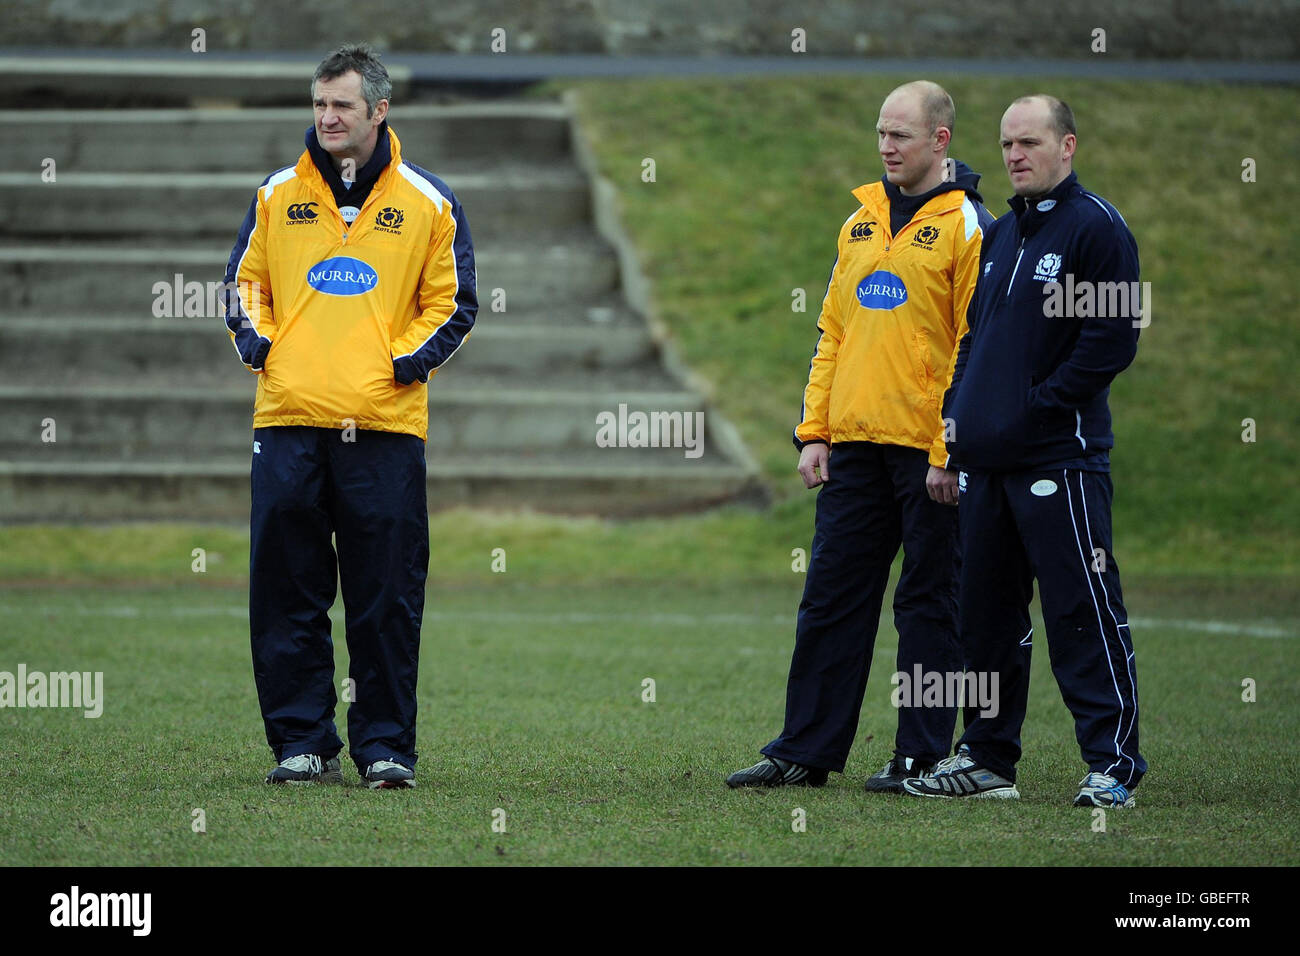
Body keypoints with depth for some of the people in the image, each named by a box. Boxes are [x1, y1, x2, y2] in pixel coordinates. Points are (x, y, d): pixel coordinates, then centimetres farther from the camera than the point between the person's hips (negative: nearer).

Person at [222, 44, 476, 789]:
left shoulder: (426, 202, 6)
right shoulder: (278, 196, 11)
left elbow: (453, 302, 10)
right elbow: (245, 281, 20)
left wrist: (411, 359, -5)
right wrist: (256, 342, 2)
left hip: (385, 426, -2)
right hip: (288, 420, 2)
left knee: (387, 600, -2)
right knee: (287, 594, 2)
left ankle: (385, 746, 5)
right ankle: (302, 743, 9)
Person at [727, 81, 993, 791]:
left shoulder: (966, 225, -6)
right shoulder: (862, 220, 15)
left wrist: (950, 452, -16)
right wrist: (814, 431, 10)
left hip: (927, 452, -6)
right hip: (853, 442, 6)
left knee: (928, 605, 1)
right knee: (831, 598, 7)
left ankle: (923, 756, 8)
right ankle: (805, 751, 12)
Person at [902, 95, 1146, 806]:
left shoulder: (1096, 226, -6)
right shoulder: (998, 235, 18)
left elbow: (1113, 337, -14)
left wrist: (1036, 407, -15)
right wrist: (958, 408, 9)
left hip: (1059, 455, -8)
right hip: (985, 458, 8)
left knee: (1082, 612, -8)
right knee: (987, 613, 11)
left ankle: (1113, 763, -5)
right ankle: (987, 758, 19)